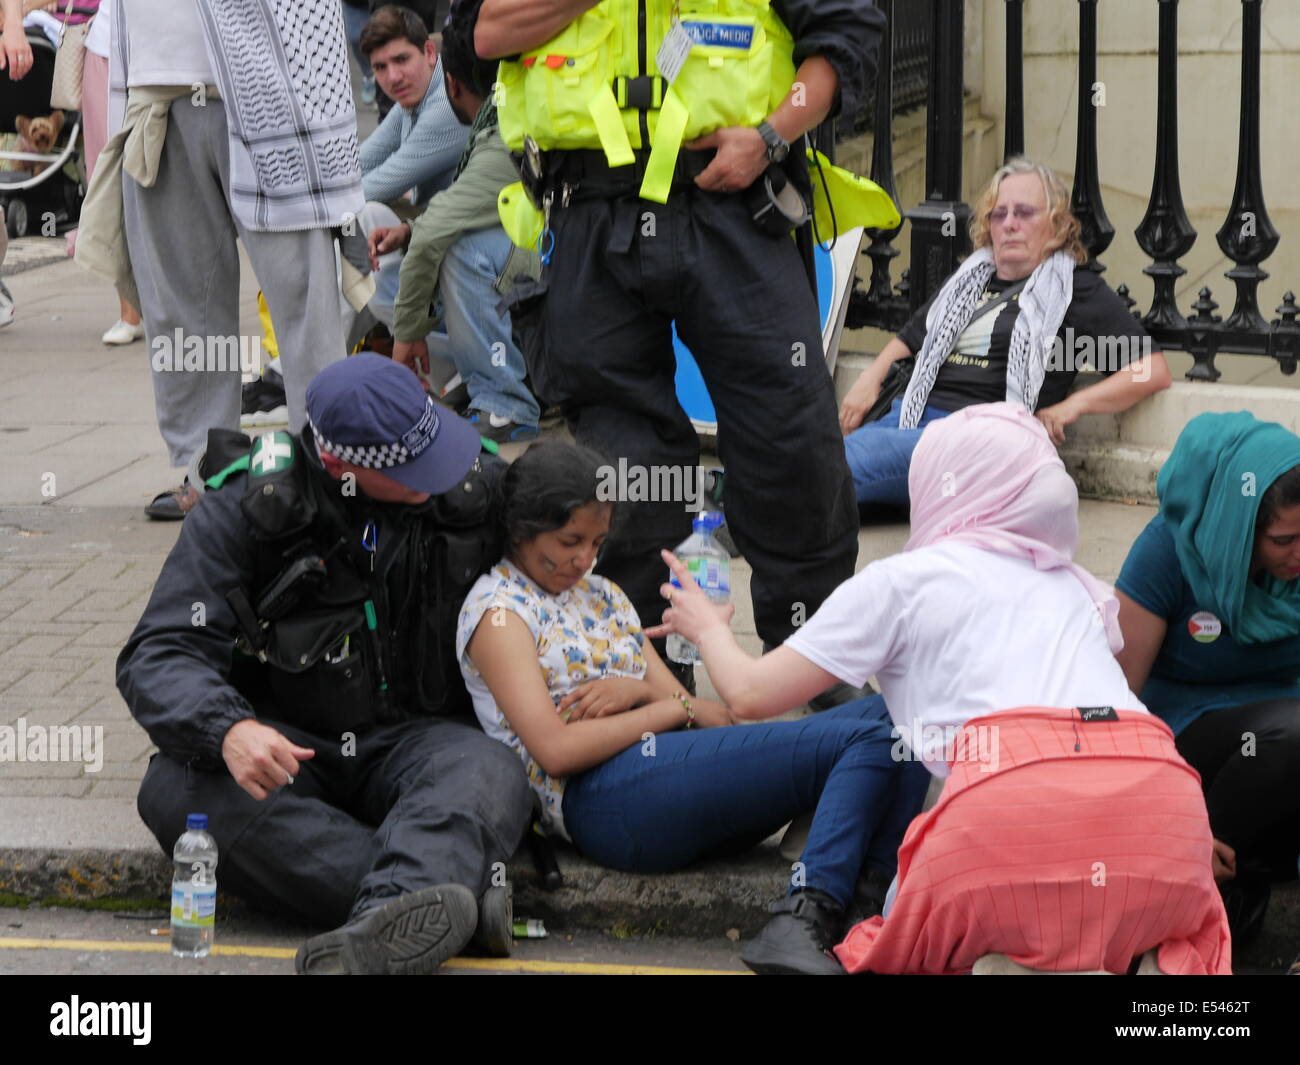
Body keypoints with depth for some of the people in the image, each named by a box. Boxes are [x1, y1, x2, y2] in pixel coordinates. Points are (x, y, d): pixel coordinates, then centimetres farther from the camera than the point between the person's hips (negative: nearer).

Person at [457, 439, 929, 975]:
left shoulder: (602, 595, 26)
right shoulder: (496, 610, 4)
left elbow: (715, 716, 17)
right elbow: (555, 749, -12)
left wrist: (640, 689, -4)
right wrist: (674, 709, -4)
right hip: (604, 798, -9)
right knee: (867, 739, -22)